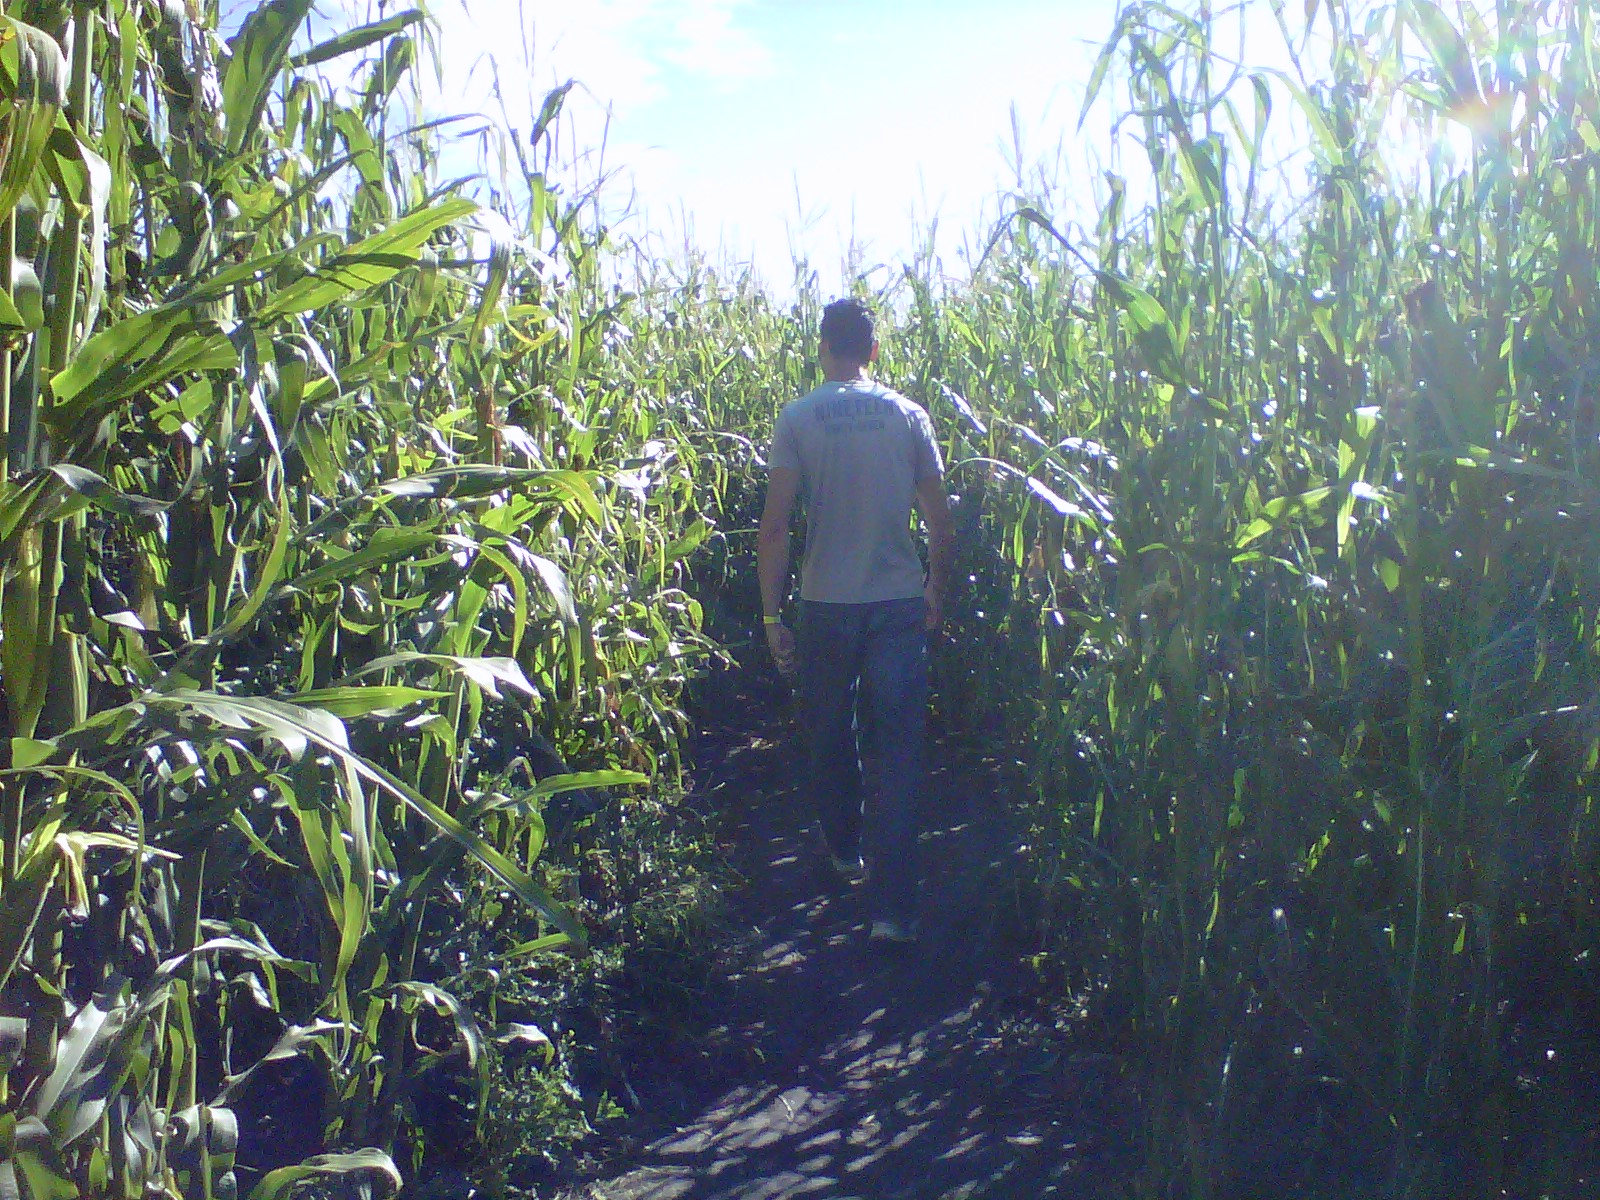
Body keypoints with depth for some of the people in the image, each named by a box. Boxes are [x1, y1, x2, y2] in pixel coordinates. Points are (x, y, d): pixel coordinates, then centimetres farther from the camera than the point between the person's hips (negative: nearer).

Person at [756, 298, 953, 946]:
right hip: (900, 605, 1)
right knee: (898, 752, 3)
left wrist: (771, 613, -2)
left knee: (828, 738, 21)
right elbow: (940, 520, 3)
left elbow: (774, 526, -9)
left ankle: (845, 851, 41)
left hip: (826, 606, 0)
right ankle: (893, 908, 0)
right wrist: (937, 591, 18)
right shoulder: (908, 415, 1)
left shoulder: (797, 418, -4)